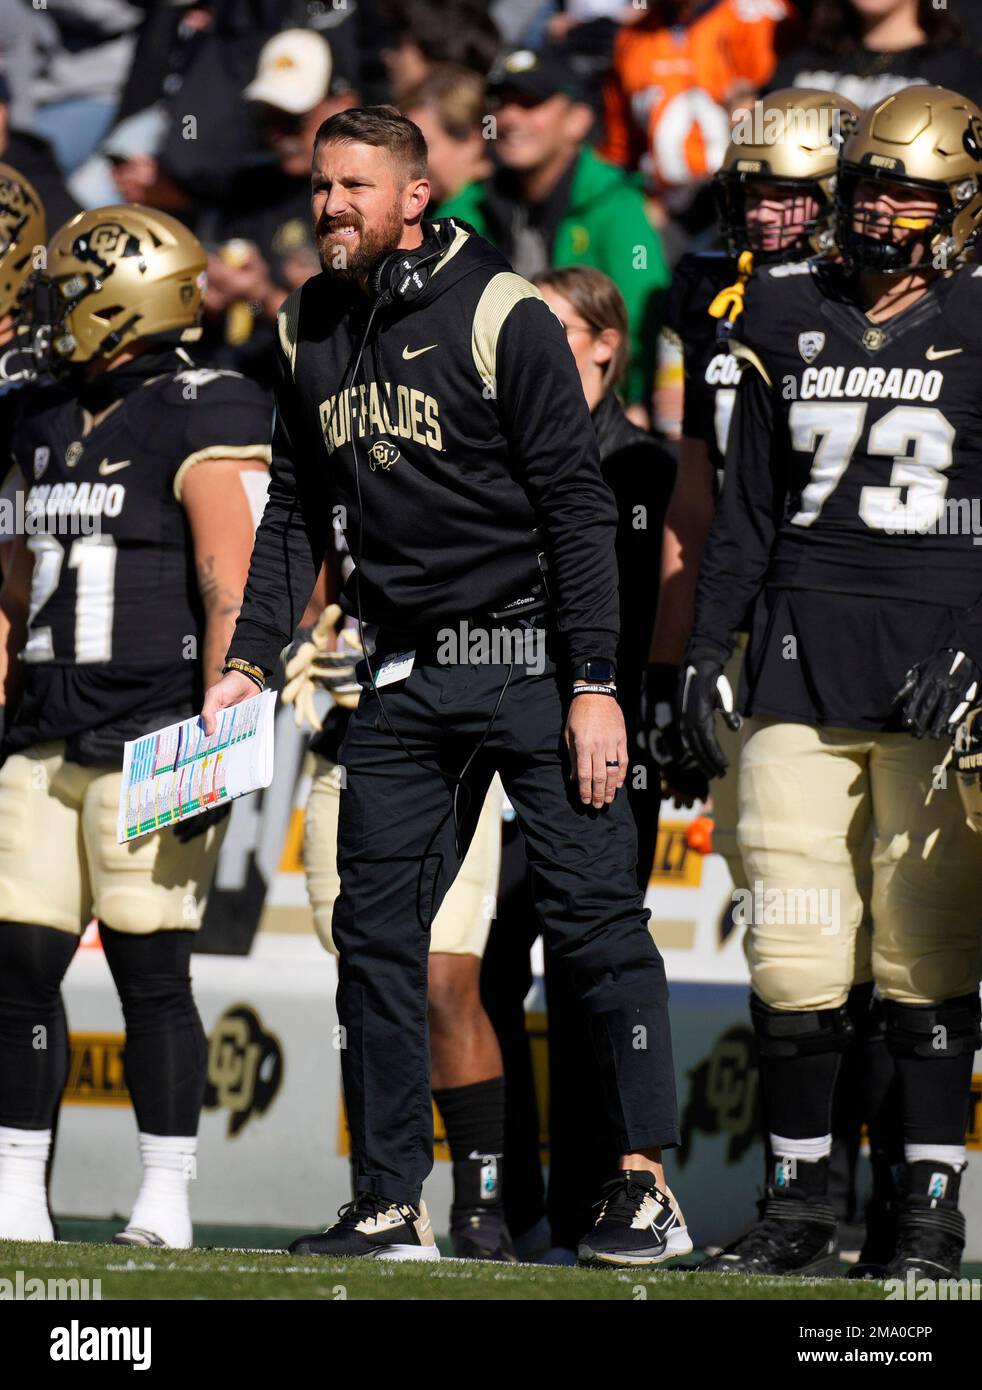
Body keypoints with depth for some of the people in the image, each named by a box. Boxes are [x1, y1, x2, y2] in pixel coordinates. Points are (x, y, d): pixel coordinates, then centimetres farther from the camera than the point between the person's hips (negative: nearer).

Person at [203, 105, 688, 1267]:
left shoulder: (501, 319, -10)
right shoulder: (309, 334, 9)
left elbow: (578, 507, -11)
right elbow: (297, 513, 18)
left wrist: (593, 684, -15)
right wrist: (251, 660, 8)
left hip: (526, 659, -6)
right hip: (402, 678, 6)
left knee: (594, 915, -7)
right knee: (376, 930, 3)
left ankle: (645, 1187, -2)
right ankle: (390, 1206, 8)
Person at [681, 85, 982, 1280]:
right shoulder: (788, 324, 12)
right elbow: (746, 511, 17)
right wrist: (703, 656, 12)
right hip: (803, 657, 3)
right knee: (793, 948, -1)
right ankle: (798, 1202, 8)